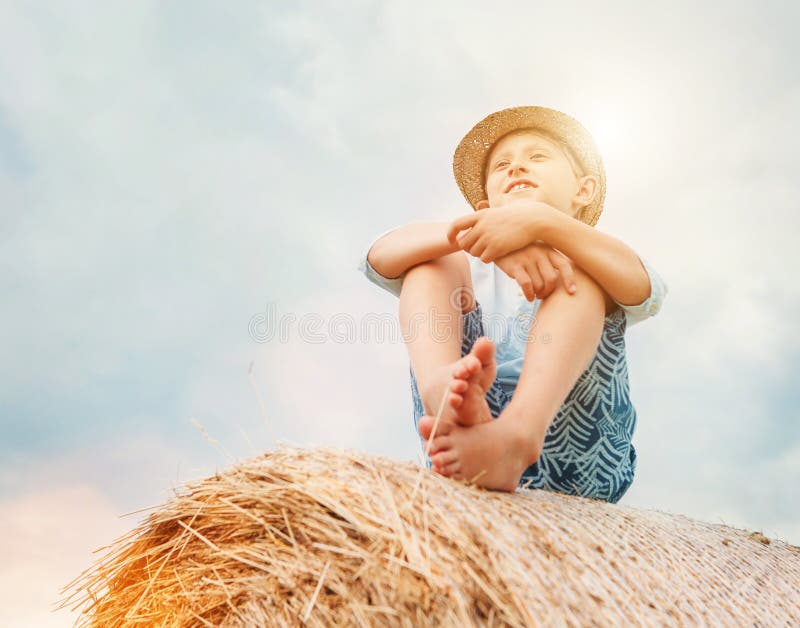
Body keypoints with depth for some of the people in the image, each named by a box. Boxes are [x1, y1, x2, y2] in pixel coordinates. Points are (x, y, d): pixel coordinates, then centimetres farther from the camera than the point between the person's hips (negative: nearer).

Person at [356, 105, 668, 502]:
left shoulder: (592, 262, 18)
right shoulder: (470, 269, 22)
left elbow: (644, 291, -10)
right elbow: (378, 256, 0)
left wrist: (540, 221, -27)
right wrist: (464, 234, -20)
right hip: (466, 453, 2)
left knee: (582, 273, -13)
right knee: (436, 258, -2)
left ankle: (517, 436, -39)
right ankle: (444, 388, -34)